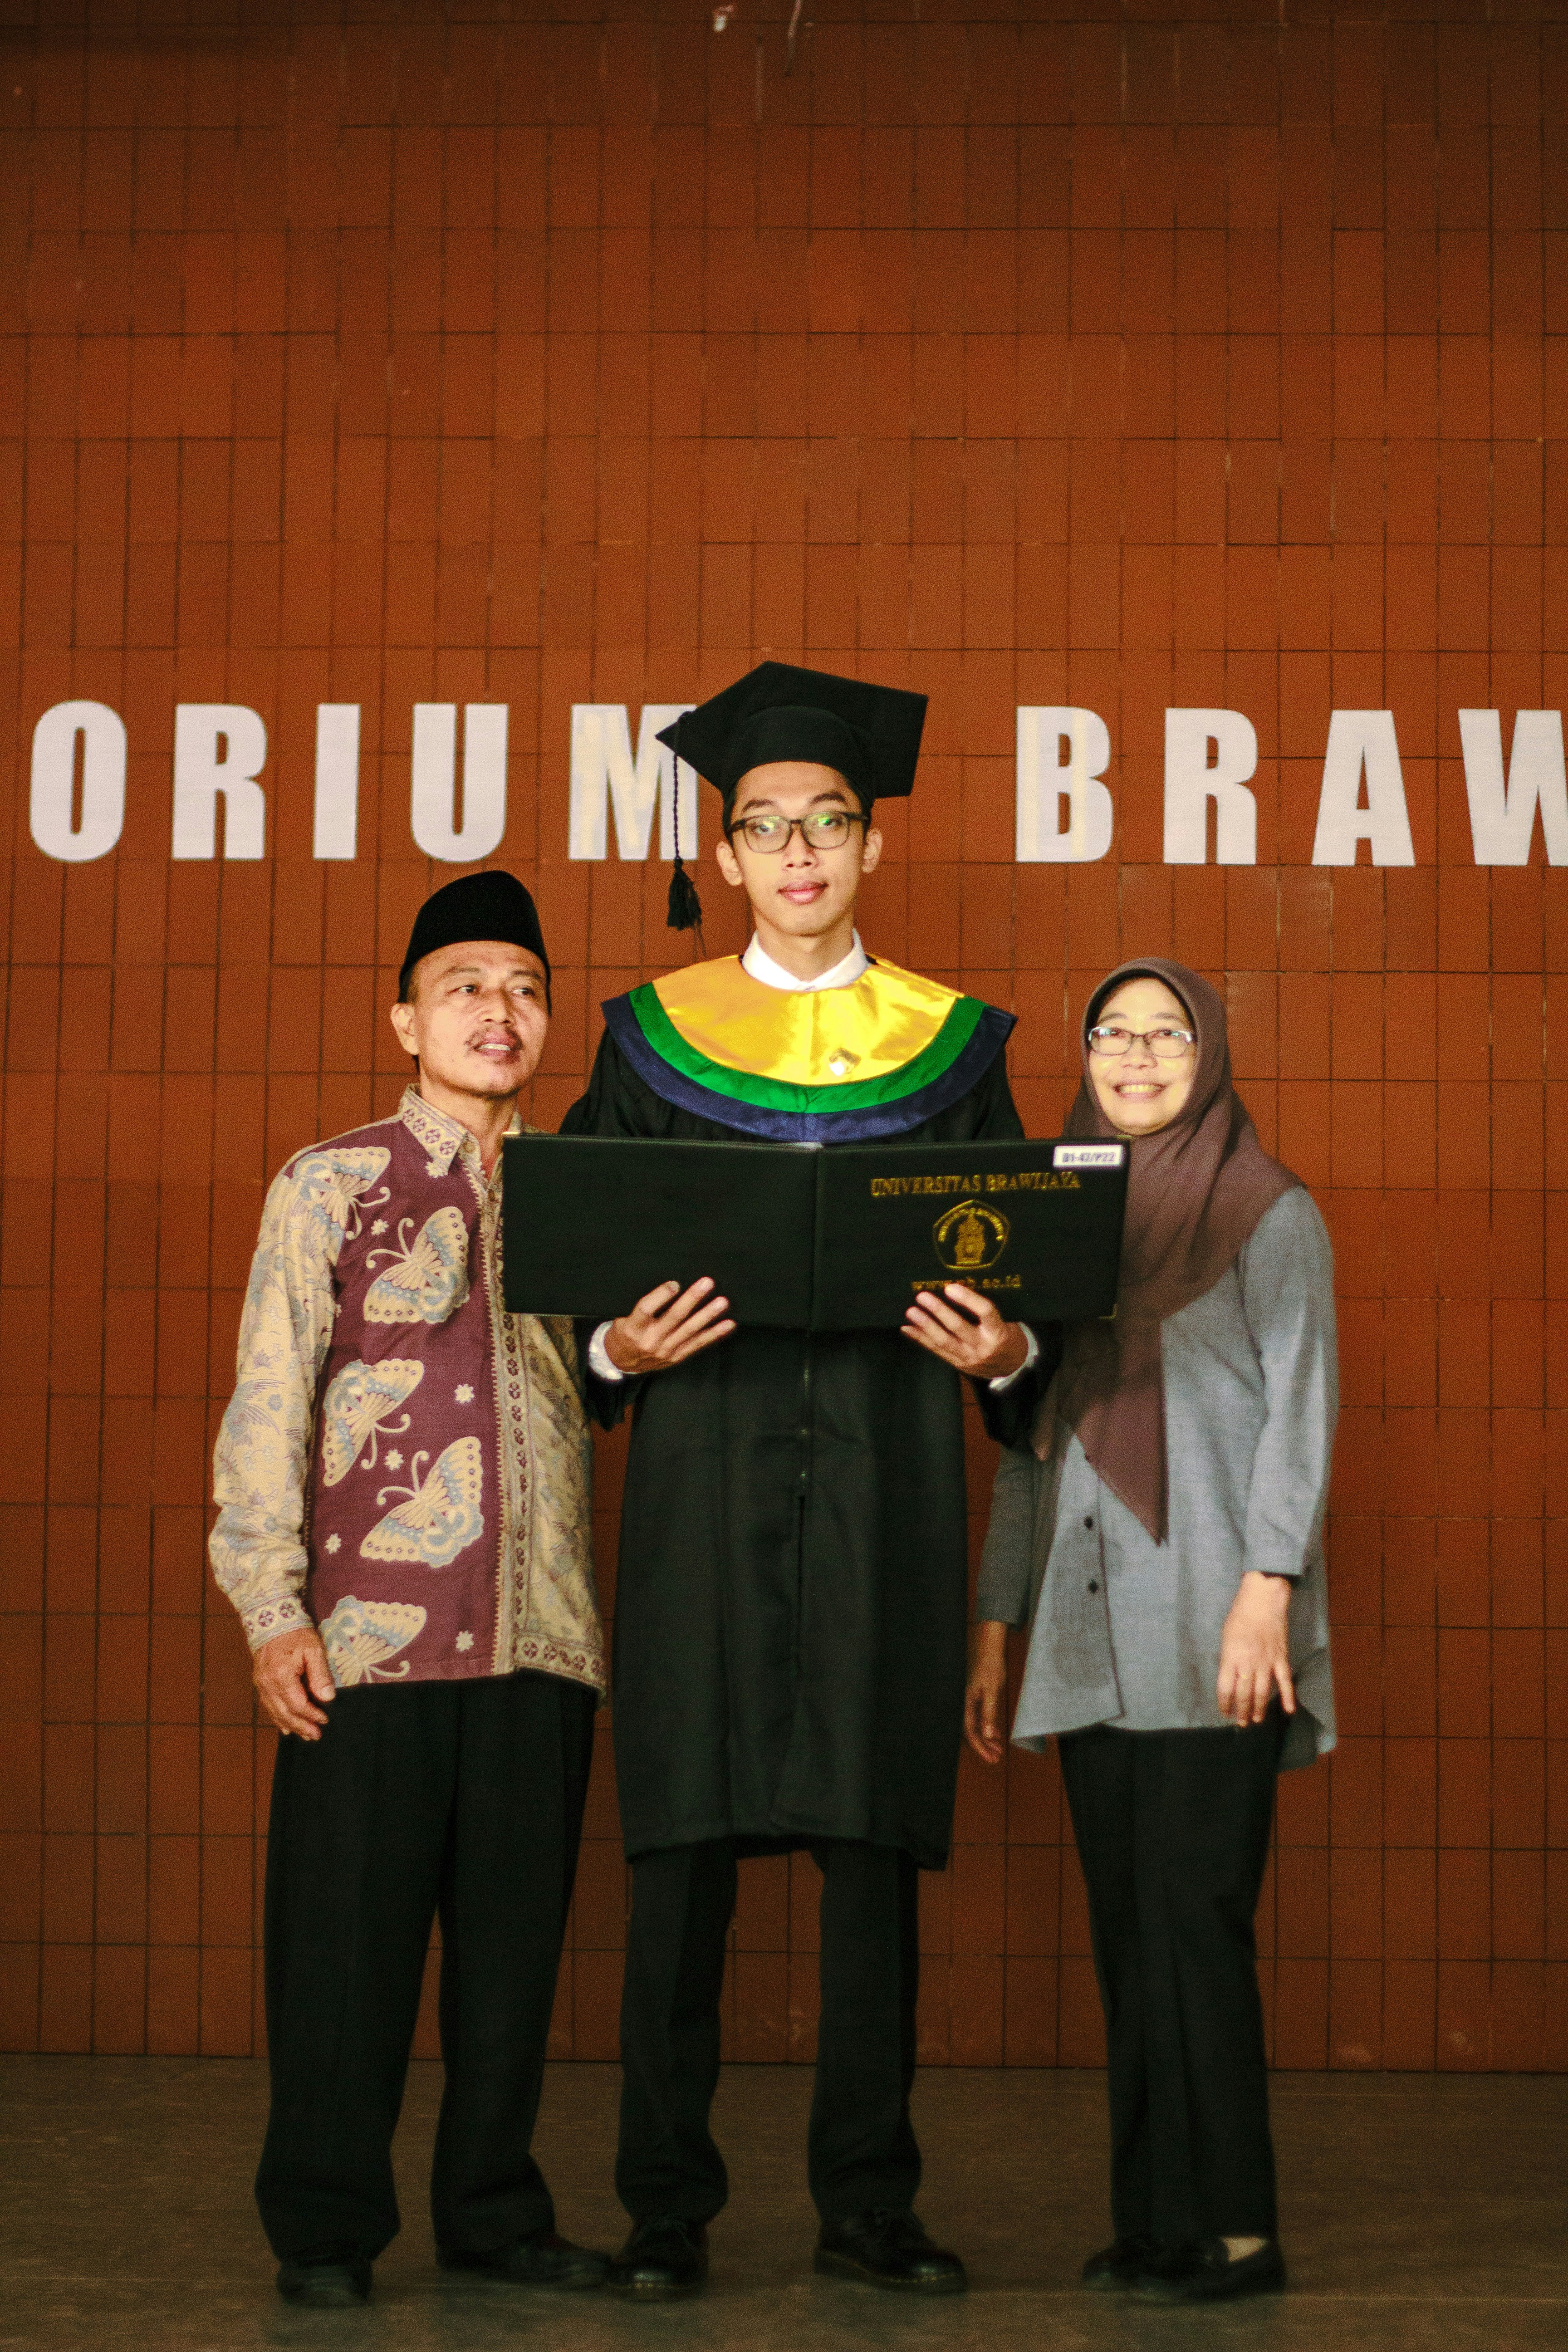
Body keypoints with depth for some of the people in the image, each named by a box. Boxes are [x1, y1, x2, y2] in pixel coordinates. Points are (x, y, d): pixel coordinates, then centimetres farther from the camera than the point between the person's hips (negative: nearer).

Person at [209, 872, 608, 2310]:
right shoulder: (330, 1185, 5)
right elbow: (268, 1407, 0)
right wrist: (272, 1611, -7)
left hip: (543, 1640, 3)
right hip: (371, 1637, -3)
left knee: (515, 1935, 8)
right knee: (346, 1936, 1)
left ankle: (495, 2210, 21)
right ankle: (325, 2231, 14)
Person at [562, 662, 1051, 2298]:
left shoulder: (951, 1045, 11)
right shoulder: (655, 1038, 9)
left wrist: (1005, 1347, -10)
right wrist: (621, 1347, -13)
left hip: (881, 1485, 1)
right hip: (705, 1480, 0)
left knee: (876, 1849, 3)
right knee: (683, 1845, -1)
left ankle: (868, 2206, 13)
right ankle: (666, 2209, 9)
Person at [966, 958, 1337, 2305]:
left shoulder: (1271, 1214, 3)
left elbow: (1300, 1410, -4)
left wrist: (1267, 1587, -16)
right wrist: (996, 1618, 13)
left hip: (1210, 1634, -5)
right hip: (1093, 1636, 5)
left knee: (1194, 1920, -8)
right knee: (1128, 1929, 5)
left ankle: (1228, 2229, 0)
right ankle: (1151, 2220, 11)